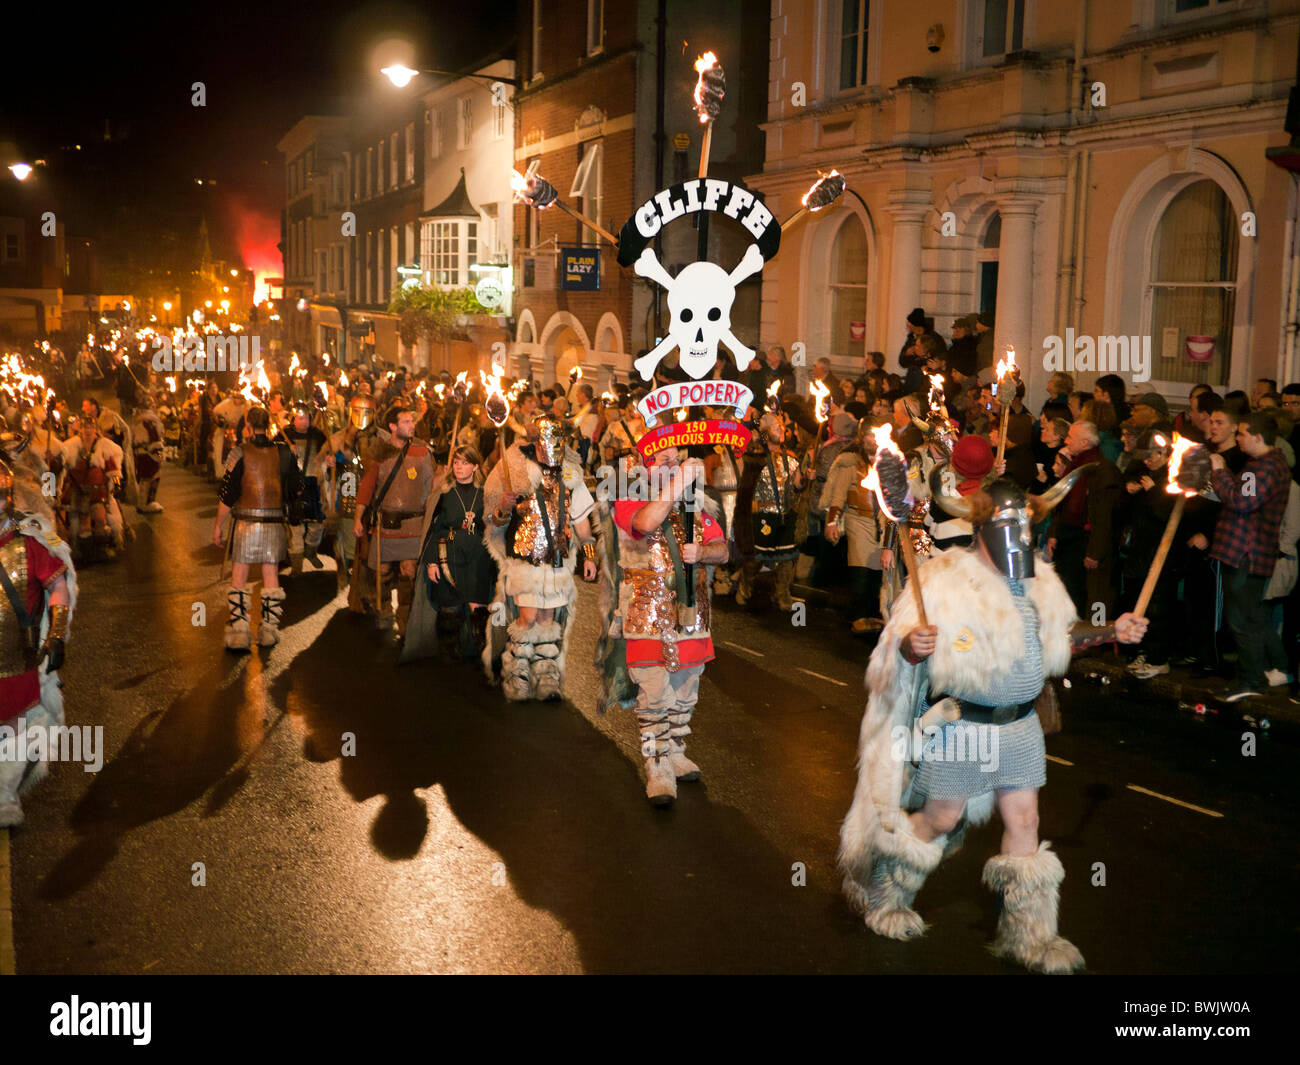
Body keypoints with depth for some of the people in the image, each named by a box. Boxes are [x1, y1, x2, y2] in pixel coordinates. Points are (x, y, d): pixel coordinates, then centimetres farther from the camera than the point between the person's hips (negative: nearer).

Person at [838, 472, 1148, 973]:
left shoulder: (1039, 581, 4)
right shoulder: (944, 579, -15)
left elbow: (1059, 635, 19)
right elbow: (899, 650, -15)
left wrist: (1112, 632, 8)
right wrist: (912, 646, -37)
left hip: (1020, 725, 5)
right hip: (960, 723, -5)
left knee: (1024, 820, 7)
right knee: (941, 819, 7)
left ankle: (1028, 934, 22)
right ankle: (881, 897, 32)